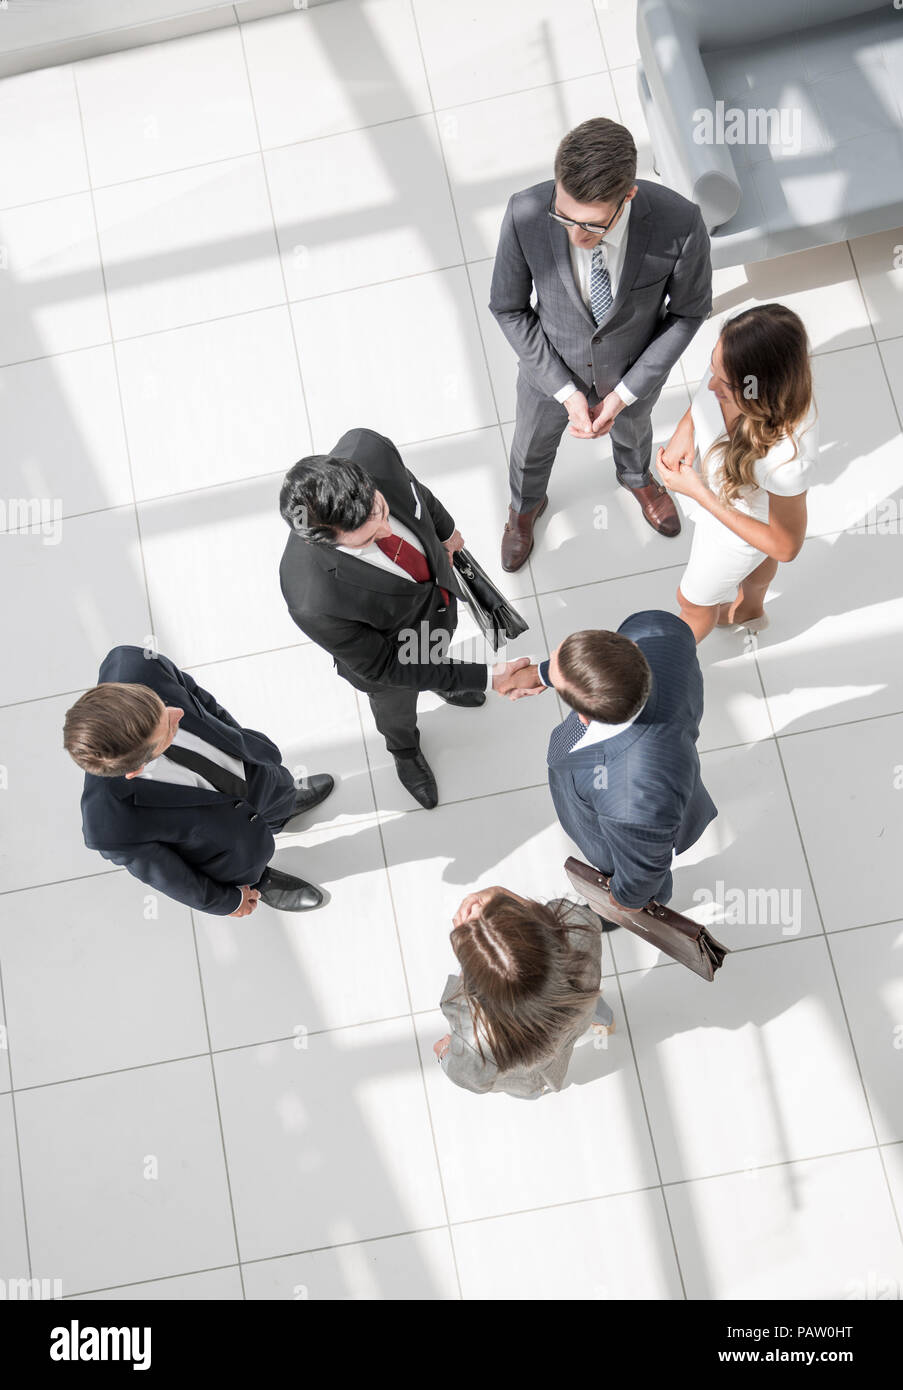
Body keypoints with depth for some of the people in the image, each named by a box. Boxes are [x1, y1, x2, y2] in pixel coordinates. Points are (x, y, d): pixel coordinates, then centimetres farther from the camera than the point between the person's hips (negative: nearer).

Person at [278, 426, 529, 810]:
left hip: (438, 588, 4)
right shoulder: (315, 605, -49)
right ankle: (405, 751, 69)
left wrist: (445, 528, 8)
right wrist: (483, 677, -29)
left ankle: (441, 681, 77)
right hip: (388, 649, -4)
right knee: (397, 706, 33)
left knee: (436, 656, 40)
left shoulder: (365, 451, -39)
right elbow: (383, 667, -30)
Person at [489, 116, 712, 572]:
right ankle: (526, 504, 64)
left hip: (633, 368, 0)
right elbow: (508, 308, -18)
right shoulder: (525, 214, -36)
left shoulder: (679, 223, -37)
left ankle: (636, 477, 71)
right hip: (550, 365, 0)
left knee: (631, 428, 34)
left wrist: (626, 392, -18)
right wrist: (565, 391, -20)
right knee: (532, 446, 28)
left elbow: (689, 311, -16)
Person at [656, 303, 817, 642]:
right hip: (715, 492, 6)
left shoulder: (789, 455, -49)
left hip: (738, 527, -5)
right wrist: (685, 429, -26)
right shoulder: (731, 370, -33)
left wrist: (698, 493, -33)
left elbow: (784, 547, -31)